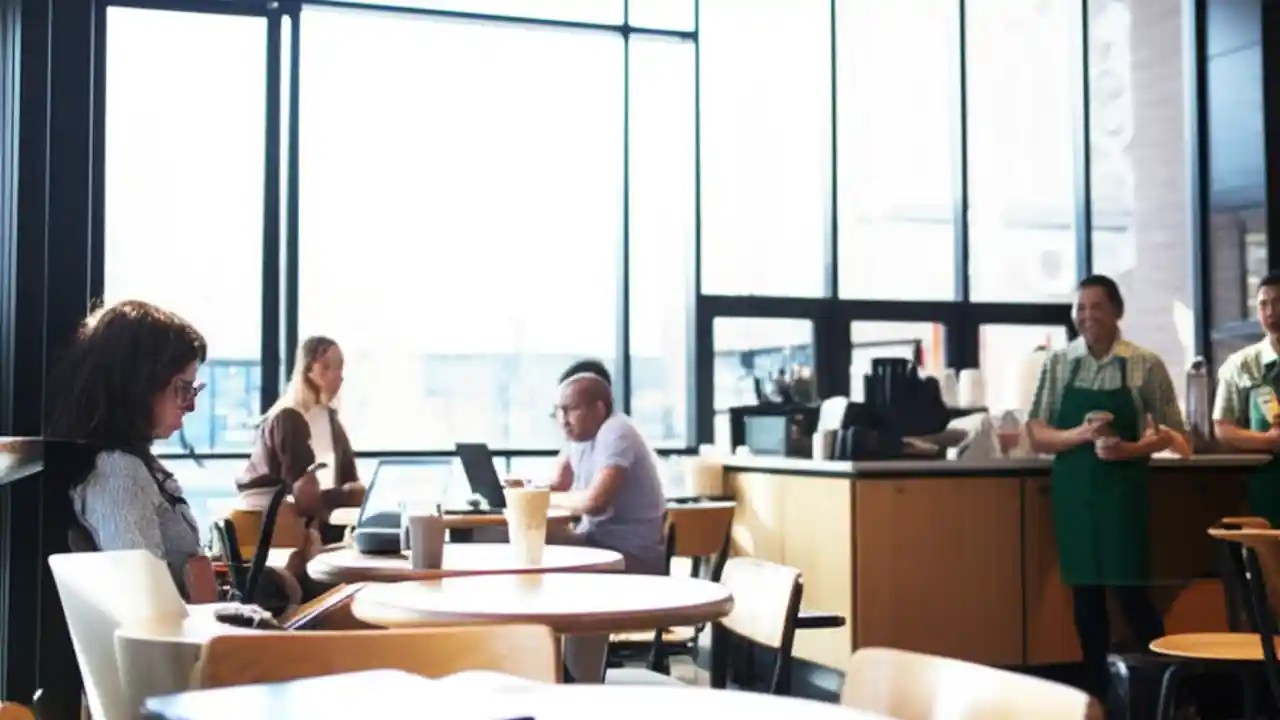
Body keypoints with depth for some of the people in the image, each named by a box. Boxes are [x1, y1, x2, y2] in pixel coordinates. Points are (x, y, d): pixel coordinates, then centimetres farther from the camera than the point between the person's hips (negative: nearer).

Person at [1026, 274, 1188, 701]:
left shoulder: (1146, 365, -3)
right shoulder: (1057, 364, 2)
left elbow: (1170, 432, 1)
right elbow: (1037, 435, 1)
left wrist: (1128, 449, -17)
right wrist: (1080, 434, -17)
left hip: (1122, 491, -2)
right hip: (1073, 492, 2)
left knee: (1130, 590, -1)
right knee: (1085, 595, 9)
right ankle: (1098, 693, 19)